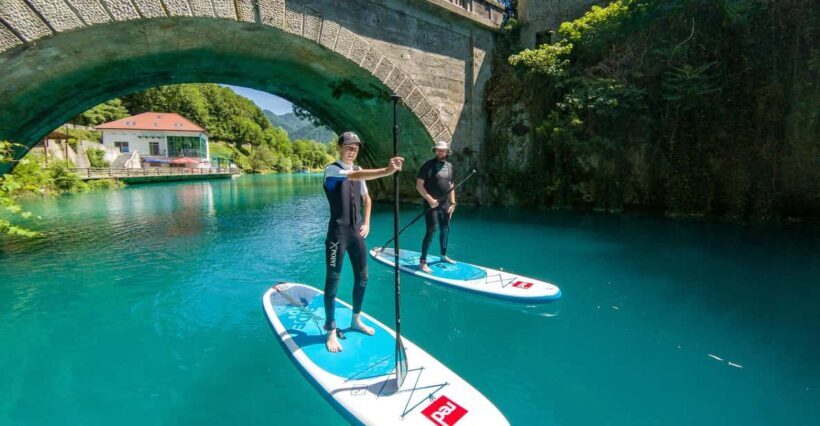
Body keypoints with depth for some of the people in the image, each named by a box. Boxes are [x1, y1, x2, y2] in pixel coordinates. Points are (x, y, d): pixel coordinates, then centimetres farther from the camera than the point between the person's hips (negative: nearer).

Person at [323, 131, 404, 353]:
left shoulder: (358, 170, 12)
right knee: (333, 280, -1)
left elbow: (366, 198, 23)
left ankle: (356, 319, 31)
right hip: (338, 233, -7)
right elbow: (355, 176, -31)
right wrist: (387, 171, -45)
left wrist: (366, 223, 10)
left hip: (357, 232, 7)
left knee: (362, 277, 13)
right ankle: (331, 331, 10)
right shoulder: (332, 170, -10)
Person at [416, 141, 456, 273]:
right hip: (431, 204, -7)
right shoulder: (428, 165, -9)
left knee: (445, 229, 16)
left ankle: (443, 255, 35)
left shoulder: (449, 166, 11)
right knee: (431, 231, -12)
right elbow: (419, 185, -12)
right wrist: (430, 199, -20)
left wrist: (452, 203, 9)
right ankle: (422, 262, -6)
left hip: (445, 204, 7)